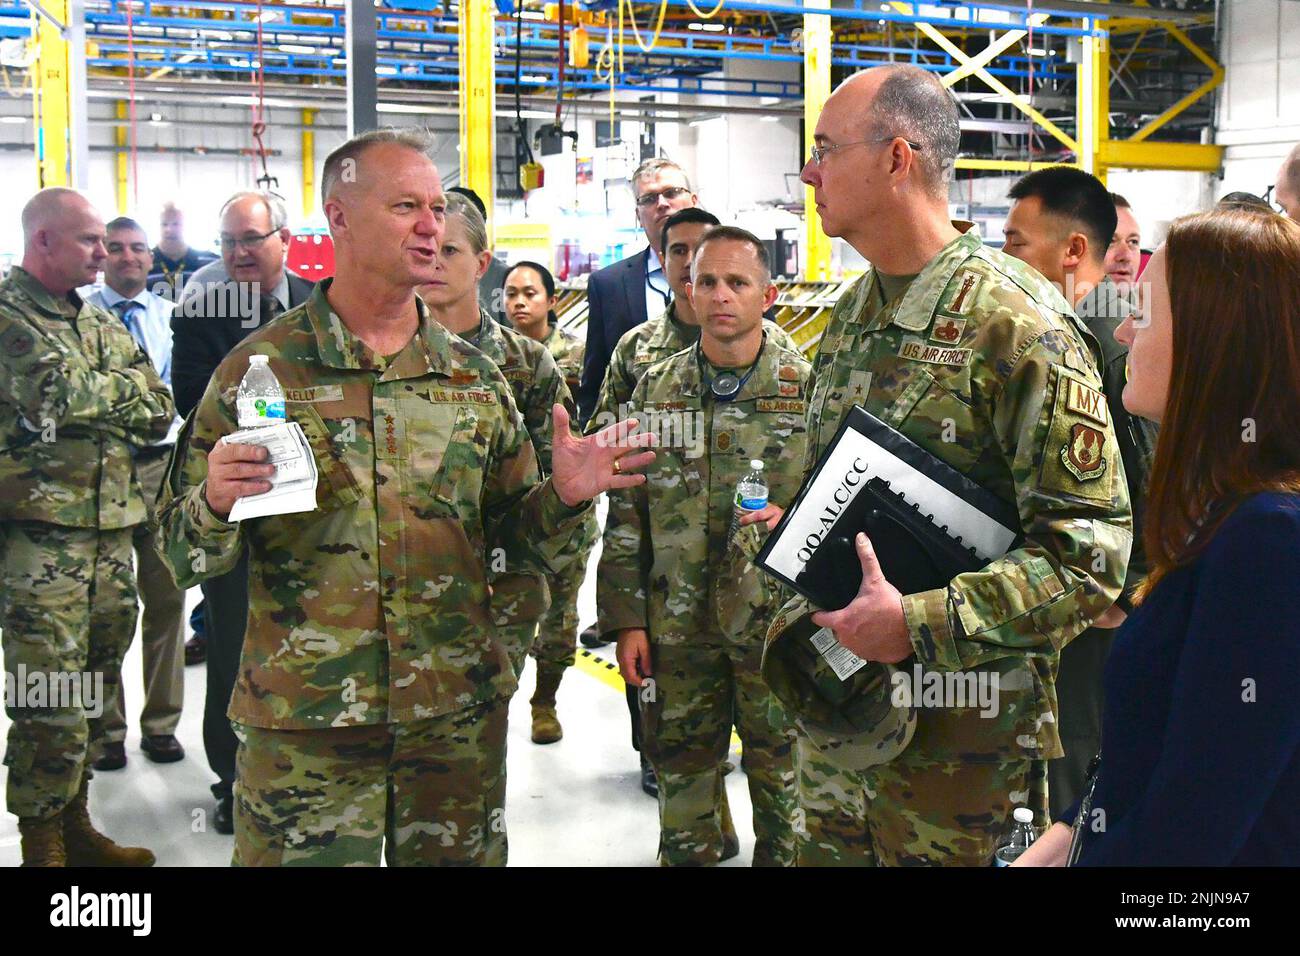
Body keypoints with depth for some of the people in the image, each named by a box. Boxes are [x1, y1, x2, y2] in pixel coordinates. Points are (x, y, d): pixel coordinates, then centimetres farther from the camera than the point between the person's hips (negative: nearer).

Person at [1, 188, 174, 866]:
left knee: (93, 690, 14)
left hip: (112, 528, 7)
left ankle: (74, 824, 27)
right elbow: (58, 394, -22)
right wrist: (125, 388, -5)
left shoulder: (106, 325, 16)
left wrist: (91, 402, -7)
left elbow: (159, 415, 9)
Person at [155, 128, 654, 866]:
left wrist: (565, 496, -11)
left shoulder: (475, 377, 5)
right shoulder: (261, 367, -3)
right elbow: (186, 556, 0)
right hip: (302, 727, -2)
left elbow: (520, 542, 9)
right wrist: (215, 505, -21)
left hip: (460, 716, 3)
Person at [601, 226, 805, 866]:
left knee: (781, 767, 10)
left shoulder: (808, 387, -2)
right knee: (681, 766, 13)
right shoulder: (656, 390, 5)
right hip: (677, 620, 2)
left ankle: (781, 857, 30)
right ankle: (689, 855, 32)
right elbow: (626, 514, 6)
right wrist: (626, 619, 2)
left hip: (779, 618, -2)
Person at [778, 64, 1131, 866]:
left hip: (955, 731, -7)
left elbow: (1092, 550, -20)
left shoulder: (1018, 324, -17)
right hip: (836, 705, 7)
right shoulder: (852, 316, 9)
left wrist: (920, 625, -26)